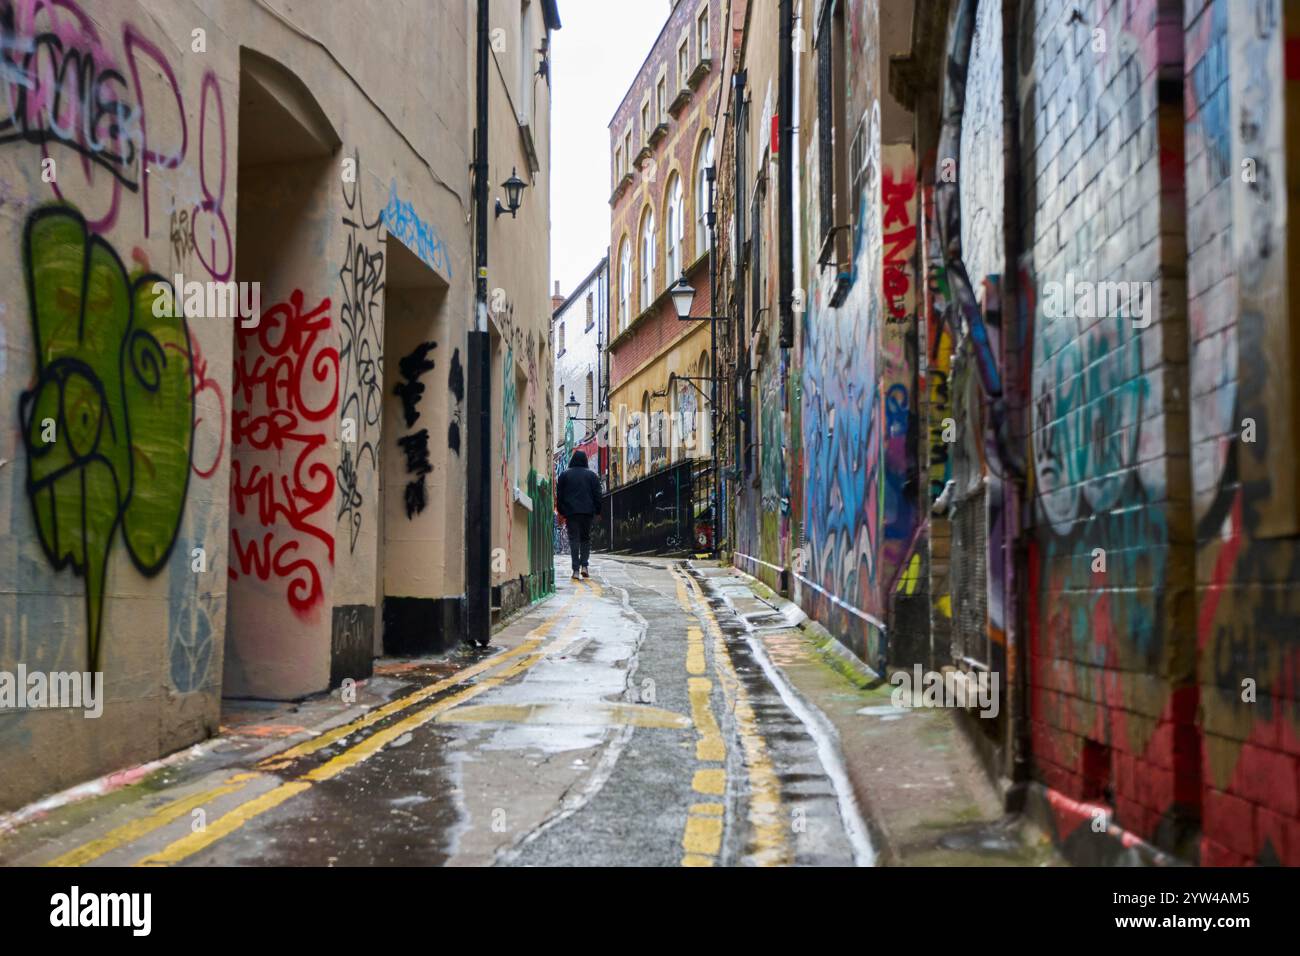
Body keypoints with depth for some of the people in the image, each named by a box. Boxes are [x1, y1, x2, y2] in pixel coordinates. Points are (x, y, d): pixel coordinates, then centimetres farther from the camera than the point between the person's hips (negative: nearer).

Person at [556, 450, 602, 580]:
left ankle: (576, 569, -9)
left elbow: (559, 495, 6)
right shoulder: (592, 475, 7)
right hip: (588, 511, 1)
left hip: (571, 511, -1)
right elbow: (597, 495, 5)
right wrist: (597, 511, 10)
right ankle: (584, 566, 1)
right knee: (586, 538, 13)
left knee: (574, 539, -1)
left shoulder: (565, 474, 5)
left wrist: (561, 512, 11)